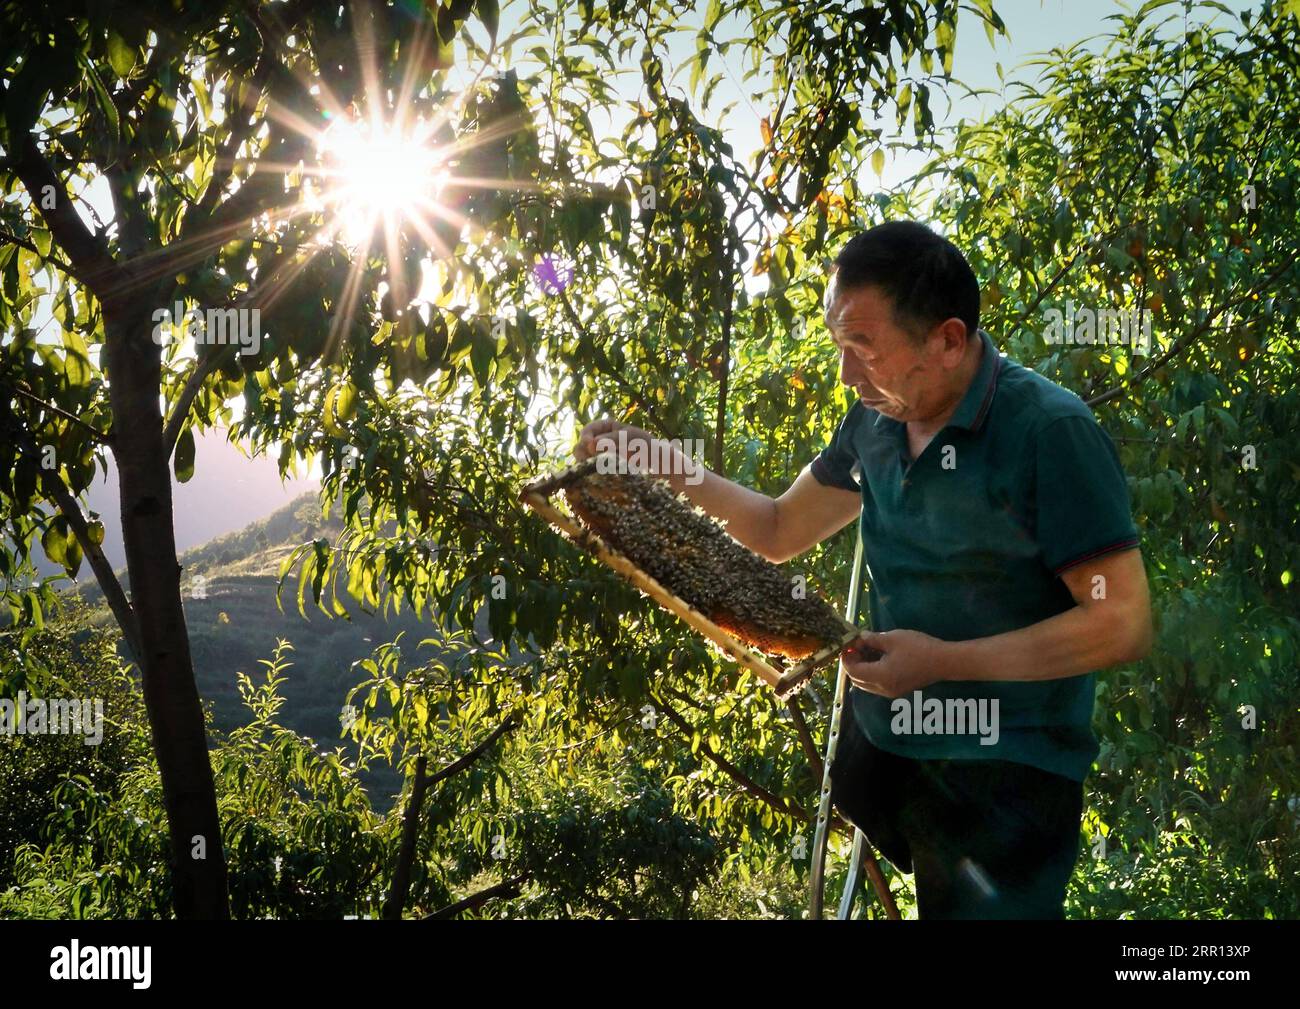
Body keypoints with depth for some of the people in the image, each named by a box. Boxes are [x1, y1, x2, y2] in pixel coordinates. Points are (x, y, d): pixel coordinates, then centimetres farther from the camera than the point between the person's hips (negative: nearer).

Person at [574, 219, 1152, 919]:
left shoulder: (1048, 431, -20)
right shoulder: (873, 421, 1)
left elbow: (1124, 624, -20)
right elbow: (780, 532, 14)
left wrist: (944, 661, -23)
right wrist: (664, 466, 0)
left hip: (1004, 782, -6)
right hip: (878, 746, 6)